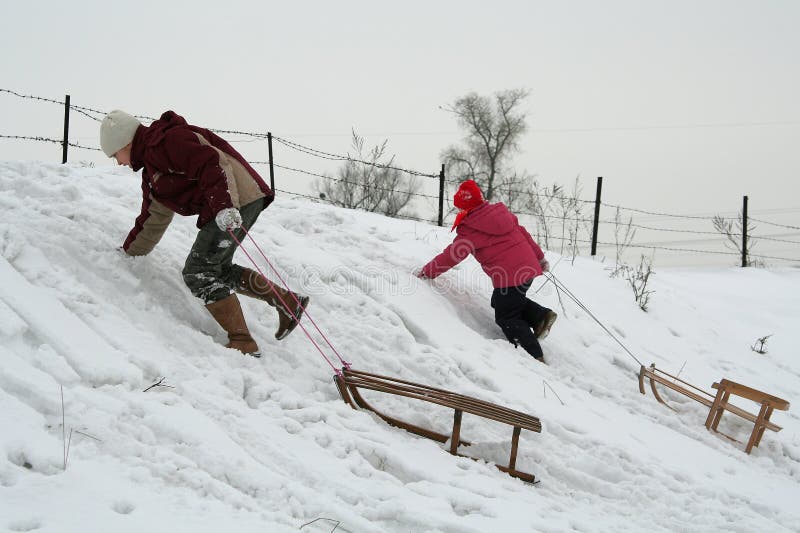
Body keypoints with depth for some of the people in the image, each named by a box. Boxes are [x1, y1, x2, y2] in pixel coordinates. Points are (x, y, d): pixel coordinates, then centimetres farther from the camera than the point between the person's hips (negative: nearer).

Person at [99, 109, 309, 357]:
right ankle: (288, 302, 19)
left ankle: (242, 343, -8)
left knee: (198, 273, -9)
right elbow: (152, 220, 35)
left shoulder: (168, 140, -8)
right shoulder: (151, 173, 26)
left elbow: (211, 164, -22)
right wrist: (127, 253, 41)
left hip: (234, 202, -11)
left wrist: (224, 206, -34)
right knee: (217, 270, 18)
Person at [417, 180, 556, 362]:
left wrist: (427, 272, 6)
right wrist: (540, 257, 23)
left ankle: (534, 354, 0)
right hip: (530, 266, 8)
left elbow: (452, 255, -5)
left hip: (508, 276, -7)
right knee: (514, 301, 28)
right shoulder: (501, 211, 11)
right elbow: (523, 233, 15)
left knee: (507, 318, 7)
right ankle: (541, 315, 8)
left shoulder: (469, 230, -7)